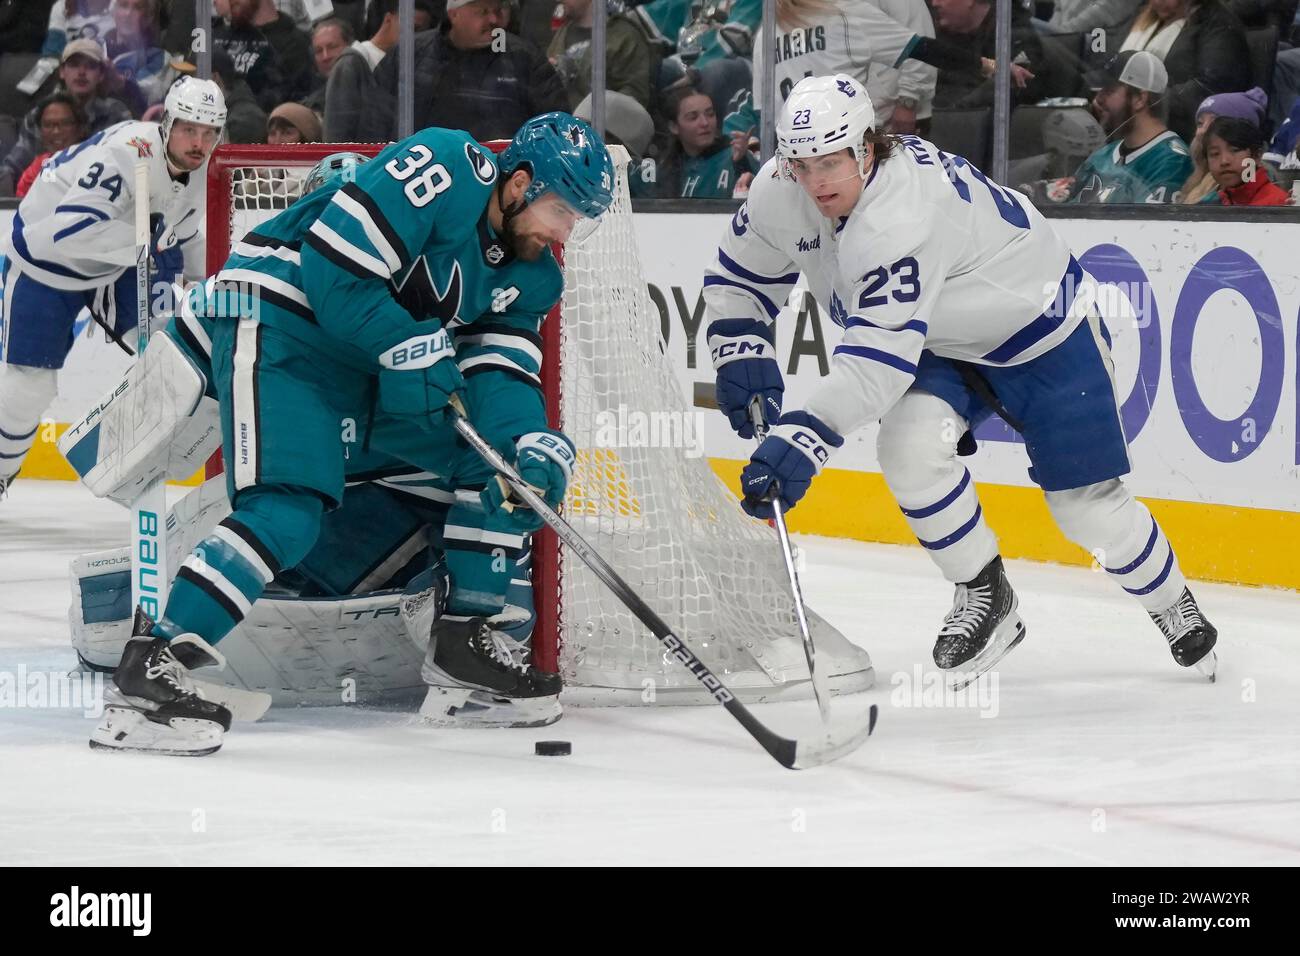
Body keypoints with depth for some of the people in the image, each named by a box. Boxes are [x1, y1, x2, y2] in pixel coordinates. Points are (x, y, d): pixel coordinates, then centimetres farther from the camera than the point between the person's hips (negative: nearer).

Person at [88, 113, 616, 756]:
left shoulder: (531, 277, 8)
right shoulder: (446, 168, -19)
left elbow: (503, 375, 0)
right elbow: (332, 269, -24)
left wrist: (532, 445, -19)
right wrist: (412, 348, -24)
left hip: (374, 367, 9)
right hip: (277, 324, -9)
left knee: (506, 462, 4)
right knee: (290, 510, -26)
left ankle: (463, 650, 10)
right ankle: (149, 669, -28)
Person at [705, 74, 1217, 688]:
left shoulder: (904, 213, -41)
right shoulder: (780, 194, -17)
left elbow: (879, 355, -48)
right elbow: (738, 277, 1)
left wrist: (803, 440, -55)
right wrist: (741, 350, -17)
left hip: (1041, 324, -6)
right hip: (945, 340, 6)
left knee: (1085, 503, -2)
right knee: (911, 444, -22)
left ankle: (1173, 605, 28)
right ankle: (983, 597, -2)